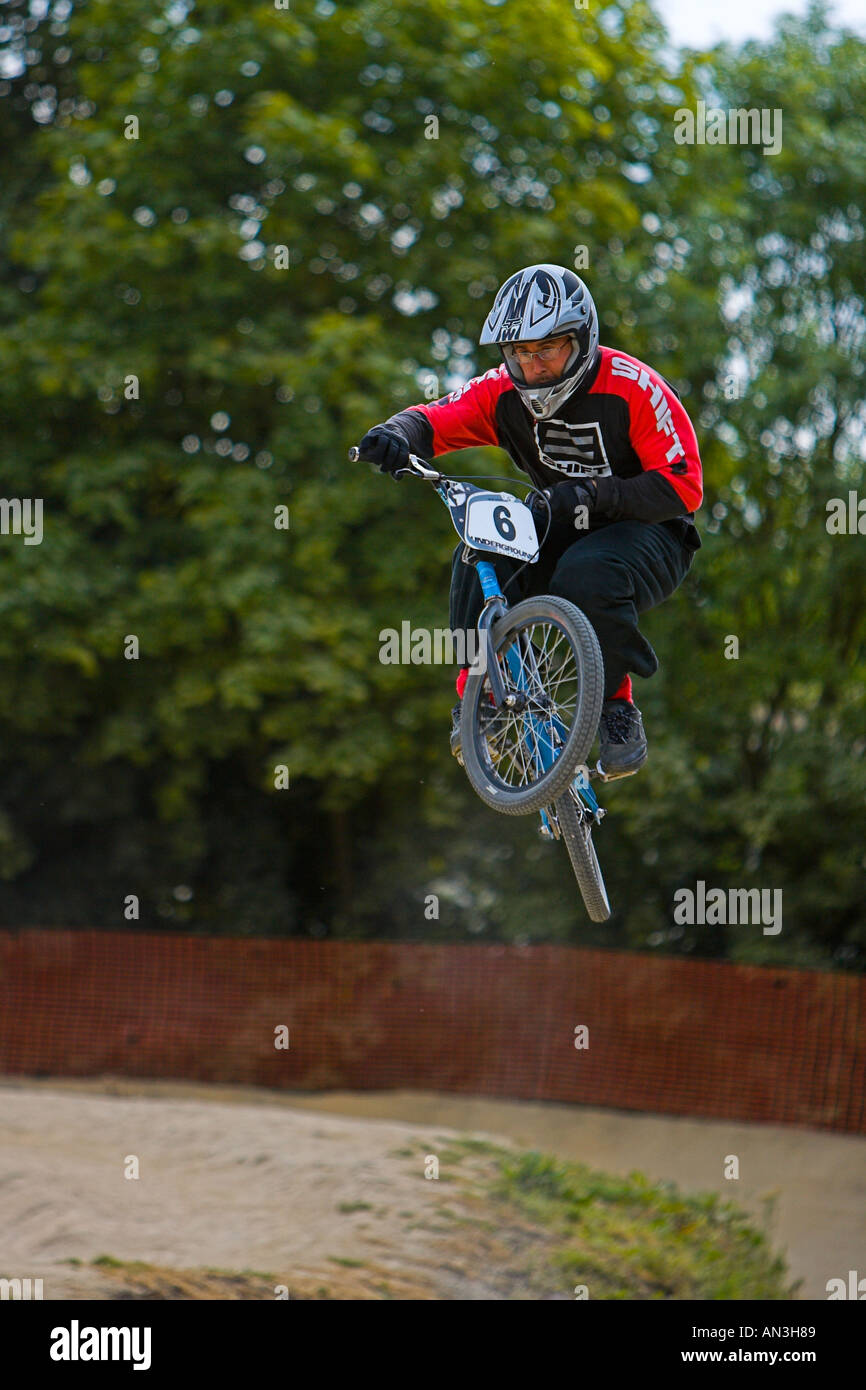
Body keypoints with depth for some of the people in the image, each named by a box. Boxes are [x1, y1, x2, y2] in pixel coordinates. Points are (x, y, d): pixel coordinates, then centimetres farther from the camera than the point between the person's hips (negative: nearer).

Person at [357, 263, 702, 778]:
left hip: (649, 531, -5)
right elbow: (435, 419, -13)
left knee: (586, 577, -36)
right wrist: (397, 435, -38)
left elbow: (683, 488, -23)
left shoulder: (632, 387, -20)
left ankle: (619, 707, -18)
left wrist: (595, 495, -37)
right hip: (565, 530, 5)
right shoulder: (506, 391, -6)